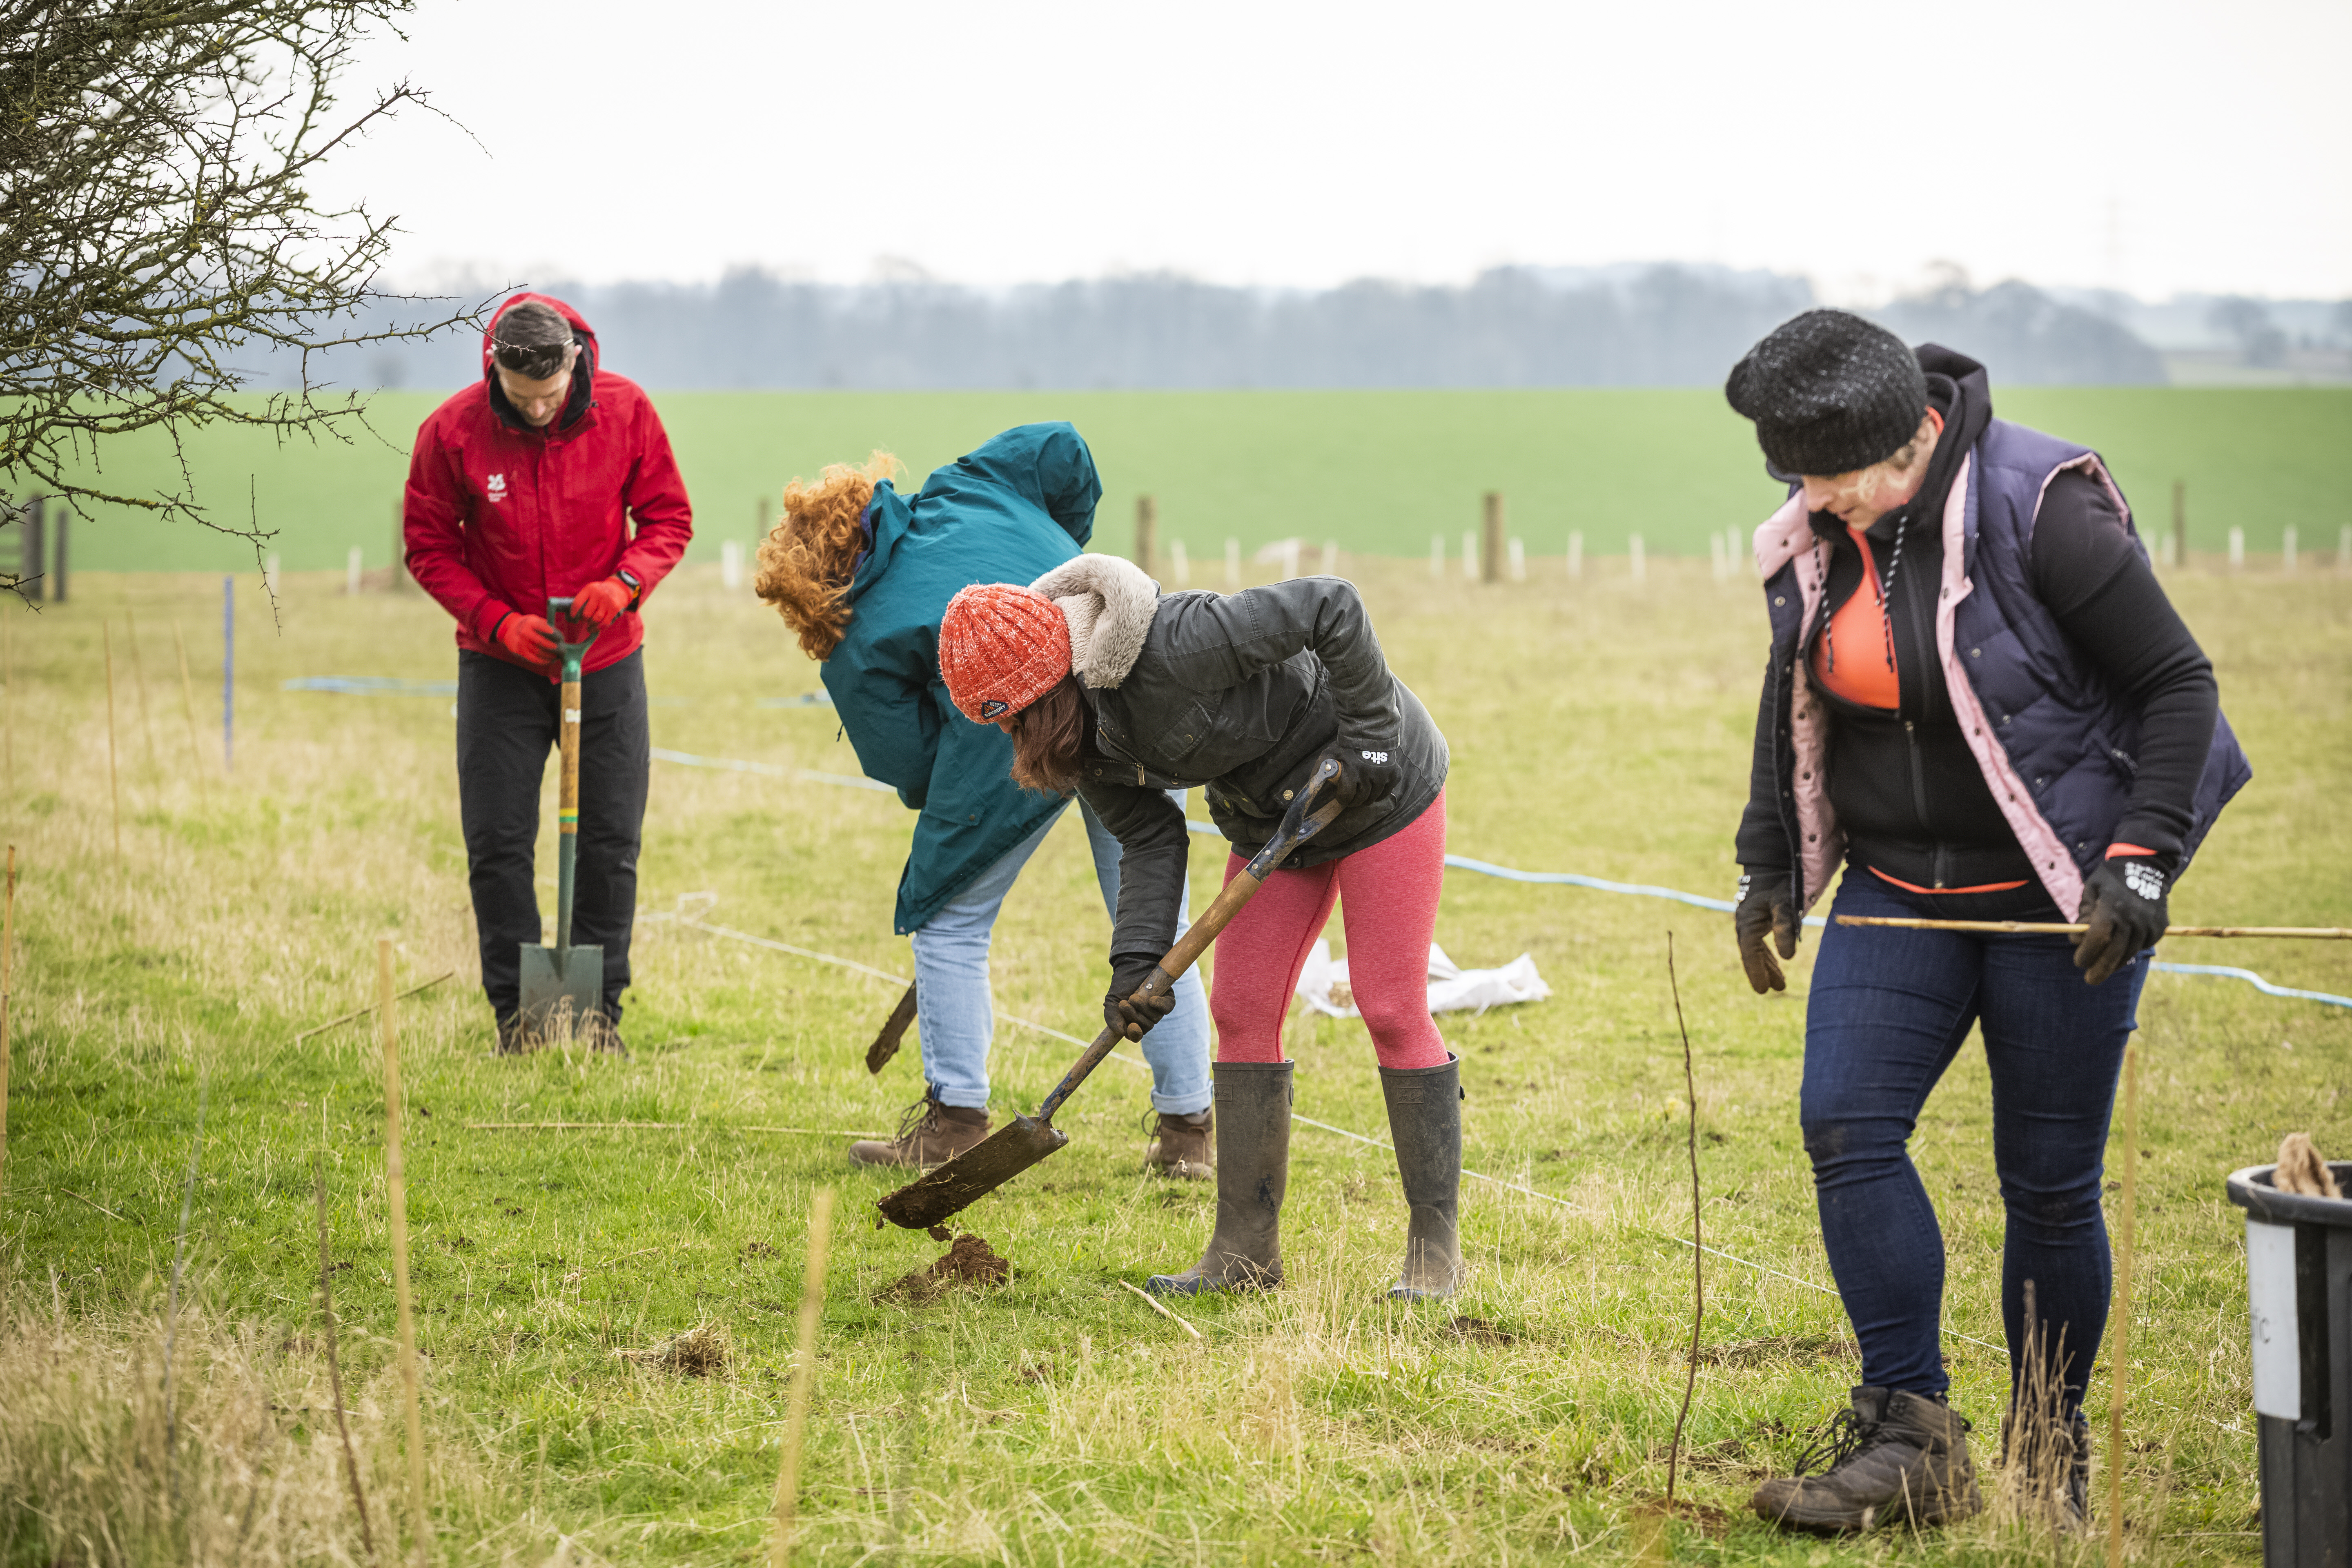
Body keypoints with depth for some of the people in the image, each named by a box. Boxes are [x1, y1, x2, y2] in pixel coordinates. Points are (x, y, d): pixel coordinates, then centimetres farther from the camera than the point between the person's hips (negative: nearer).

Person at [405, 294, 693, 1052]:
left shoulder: (625, 410, -12)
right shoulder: (452, 432, -14)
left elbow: (668, 516, -1)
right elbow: (429, 547, -4)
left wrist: (625, 583, -20)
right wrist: (499, 621, -16)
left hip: (607, 659, 1)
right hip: (501, 663, -1)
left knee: (611, 841, 4)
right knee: (497, 843, -2)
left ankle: (600, 1006, 15)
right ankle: (517, 1008, 9)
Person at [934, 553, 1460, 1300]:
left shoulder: (1173, 646, -36)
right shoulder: (1079, 716, -9)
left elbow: (1331, 608, -33)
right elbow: (1150, 838, -4)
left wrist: (1370, 739, -28)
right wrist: (1137, 962, -16)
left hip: (1381, 785, -8)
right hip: (1270, 814, 8)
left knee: (1391, 1010, -8)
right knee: (1241, 1011, 2)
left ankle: (1436, 1248, 1)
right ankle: (1246, 1248, 9)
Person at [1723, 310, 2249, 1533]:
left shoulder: (2039, 512, -18)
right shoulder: (1815, 539, 0)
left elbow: (2179, 682, -14)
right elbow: (1794, 703, 17)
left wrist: (2141, 860, -21)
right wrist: (1768, 866, 12)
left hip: (2057, 899, -5)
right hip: (1899, 888, 5)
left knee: (2049, 1181, 0)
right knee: (1844, 1120, -12)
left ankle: (2048, 1459, 16)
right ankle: (1910, 1435, -8)